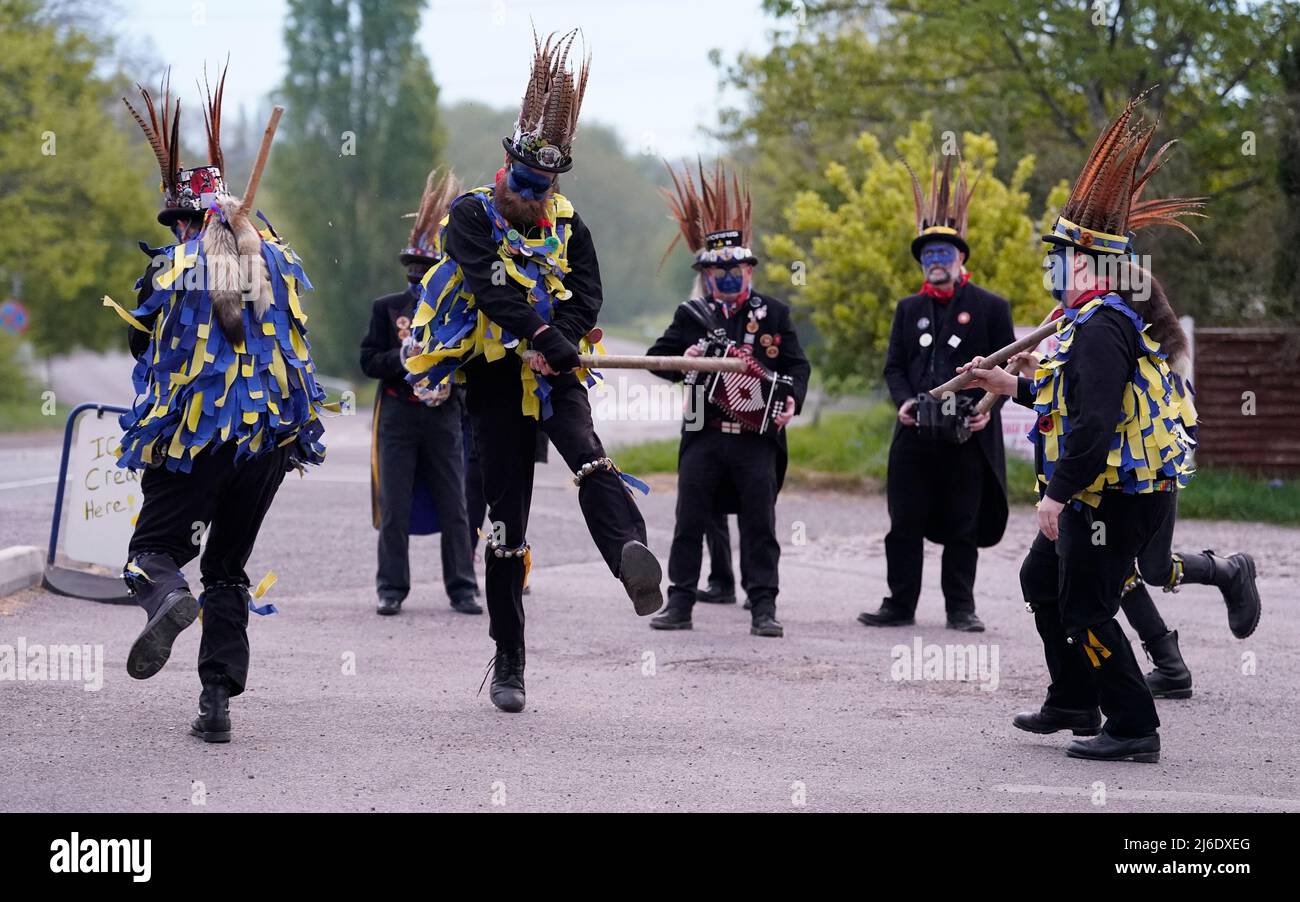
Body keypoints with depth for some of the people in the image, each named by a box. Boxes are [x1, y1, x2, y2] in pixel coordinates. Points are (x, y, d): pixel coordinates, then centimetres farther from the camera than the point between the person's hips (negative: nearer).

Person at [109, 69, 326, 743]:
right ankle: (218, 701, 5)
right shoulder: (278, 261, 7)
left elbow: (142, 345, 10)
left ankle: (165, 598, -33)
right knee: (229, 567, 14)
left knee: (155, 547, 5)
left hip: (193, 429, -4)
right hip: (274, 431, 4)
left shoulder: (171, 267, -2)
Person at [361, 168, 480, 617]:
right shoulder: (387, 309, 5)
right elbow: (369, 361, 0)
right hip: (397, 417, 0)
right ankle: (392, 589, 7)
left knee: (453, 508, 2)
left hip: (442, 417, 0)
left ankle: (462, 589, 7)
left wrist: (452, 380, -12)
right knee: (394, 510, 1)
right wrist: (403, 356, -16)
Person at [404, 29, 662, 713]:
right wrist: (540, 333, -28)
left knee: (588, 457, -30)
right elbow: (488, 282, -17)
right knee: (507, 523, 2)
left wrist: (562, 339, -18)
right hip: (497, 379, -2)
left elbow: (586, 294, 3)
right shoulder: (472, 214, 0)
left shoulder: (566, 223, 12)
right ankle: (508, 664, 13)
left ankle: (634, 562, -56)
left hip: (556, 373, 2)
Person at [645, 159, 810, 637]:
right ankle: (680, 603, 10)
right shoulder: (691, 316, 7)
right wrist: (682, 360, -12)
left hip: (758, 437, -1)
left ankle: (763, 609, 2)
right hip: (703, 436, 1)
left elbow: (796, 364, 5)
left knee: (760, 525, 0)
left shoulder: (774, 314, 6)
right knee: (690, 522, 3)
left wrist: (792, 400, -12)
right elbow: (656, 356, 8)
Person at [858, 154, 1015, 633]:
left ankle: (960, 607, 10)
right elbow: (894, 365, 13)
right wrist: (903, 400, -6)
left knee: (963, 525, 3)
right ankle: (900, 605, 8)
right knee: (904, 523, 3)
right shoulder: (908, 309, 14)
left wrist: (987, 406, -12)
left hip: (967, 436, -3)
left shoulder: (991, 307, 3)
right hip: (915, 433, 3)